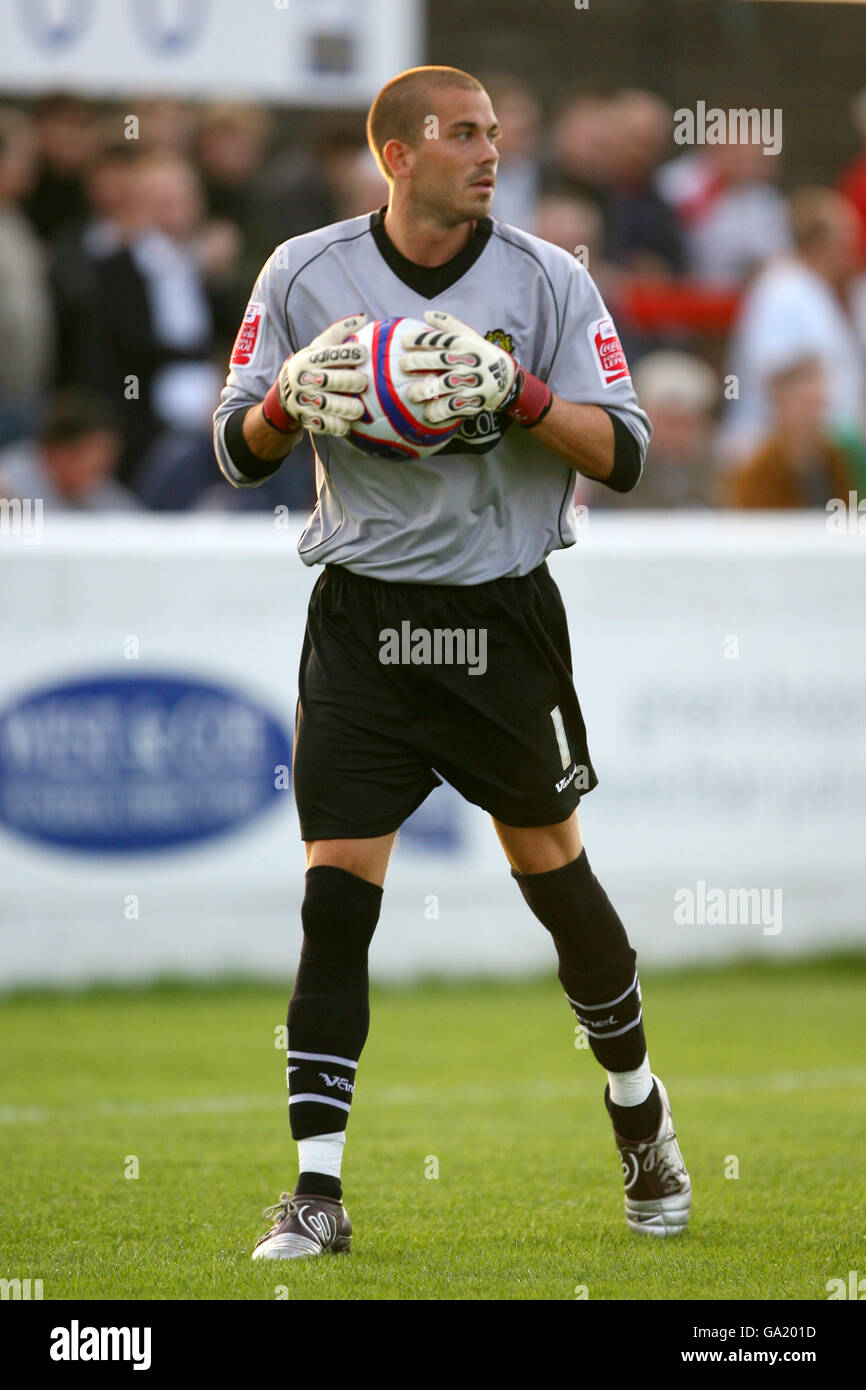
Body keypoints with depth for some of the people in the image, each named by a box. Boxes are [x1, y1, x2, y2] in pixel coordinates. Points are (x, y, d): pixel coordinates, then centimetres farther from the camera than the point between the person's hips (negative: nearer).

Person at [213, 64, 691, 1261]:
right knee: (336, 895, -6)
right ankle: (317, 1192, -2)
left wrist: (522, 398, -21)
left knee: (552, 869, 9)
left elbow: (625, 452, -5)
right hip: (362, 616, 0)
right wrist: (288, 399, -16)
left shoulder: (547, 281, -2)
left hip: (504, 618, 0)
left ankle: (639, 1110, 33)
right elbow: (237, 452, 6)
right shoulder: (306, 274, 0)